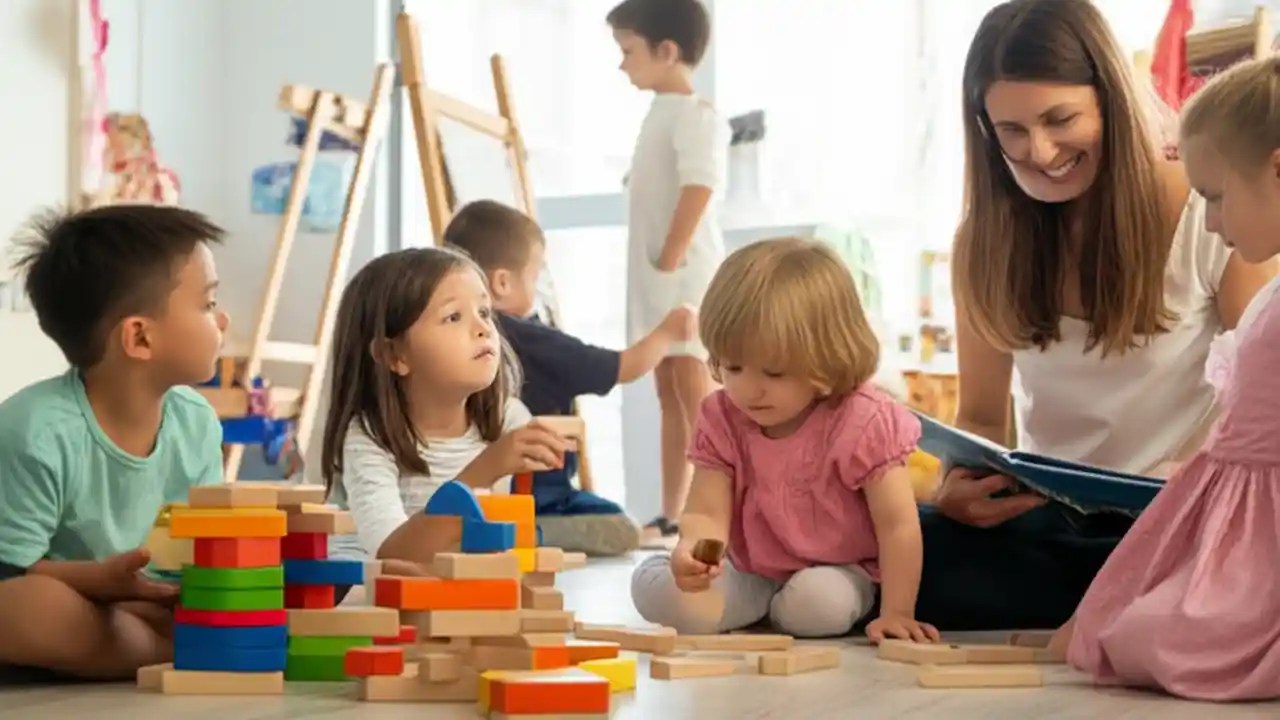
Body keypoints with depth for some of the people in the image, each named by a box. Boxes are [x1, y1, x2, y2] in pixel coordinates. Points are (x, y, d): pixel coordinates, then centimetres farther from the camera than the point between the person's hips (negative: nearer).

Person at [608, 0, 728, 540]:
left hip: (688, 275, -10)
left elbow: (699, 187, -25)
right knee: (670, 395, 11)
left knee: (695, 390, -11)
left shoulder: (695, 114, -12)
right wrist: (657, 268, 14)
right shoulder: (662, 112, 16)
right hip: (655, 278, 10)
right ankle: (671, 516, 17)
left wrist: (671, 259, -24)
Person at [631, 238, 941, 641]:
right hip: (751, 570, 2)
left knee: (817, 603, -36)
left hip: (838, 571, -2)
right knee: (654, 587, -16)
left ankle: (779, 611, 0)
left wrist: (896, 614, -29)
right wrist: (694, 549, -43)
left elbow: (898, 525, -22)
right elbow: (706, 513, -17)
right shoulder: (723, 421, -11)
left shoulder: (862, 424, -23)